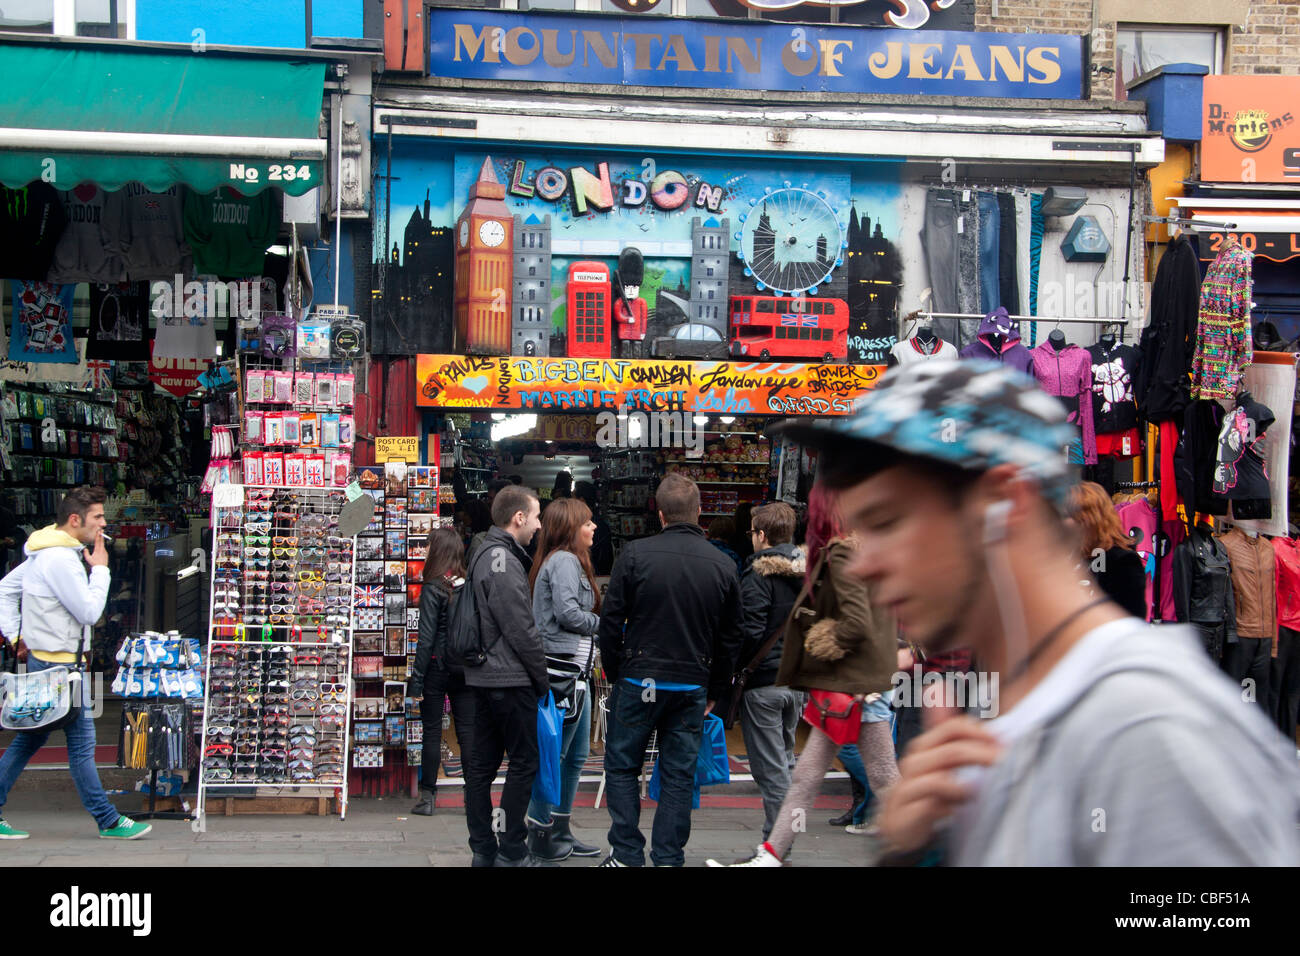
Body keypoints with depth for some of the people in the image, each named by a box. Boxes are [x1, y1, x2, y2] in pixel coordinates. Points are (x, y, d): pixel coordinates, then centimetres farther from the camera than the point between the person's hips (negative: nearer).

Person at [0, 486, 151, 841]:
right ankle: (108, 821, 2)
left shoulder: (45, 554, 13)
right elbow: (89, 612, -19)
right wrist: (100, 569, -9)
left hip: (42, 659, 10)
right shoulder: (60, 559, -20)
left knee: (29, 739, 14)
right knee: (82, 741, -4)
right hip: (59, 664, -10)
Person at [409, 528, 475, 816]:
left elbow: (427, 638, -13)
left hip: (438, 666, -4)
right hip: (467, 669, 4)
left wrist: (417, 681, -10)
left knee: (432, 732, 4)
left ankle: (427, 797, 7)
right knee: (468, 732, 7)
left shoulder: (434, 588, -12)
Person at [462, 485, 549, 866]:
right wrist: (543, 678, -9)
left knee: (482, 764, 10)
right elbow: (521, 631, -18)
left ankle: (483, 848, 15)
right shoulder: (504, 562, -17)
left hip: (483, 677, 10)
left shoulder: (483, 555, 15)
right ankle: (511, 852, 0)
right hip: (510, 679, -10)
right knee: (524, 763, -3)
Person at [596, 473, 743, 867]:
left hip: (638, 680, -2)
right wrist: (714, 691, 16)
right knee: (679, 775, 8)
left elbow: (611, 619, -5)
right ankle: (668, 858, 9)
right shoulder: (723, 566, 1)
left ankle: (627, 853, 7)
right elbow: (730, 638, 7)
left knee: (622, 767, 10)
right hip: (693, 686, 2)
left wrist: (613, 673, 8)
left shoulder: (635, 554, -8)